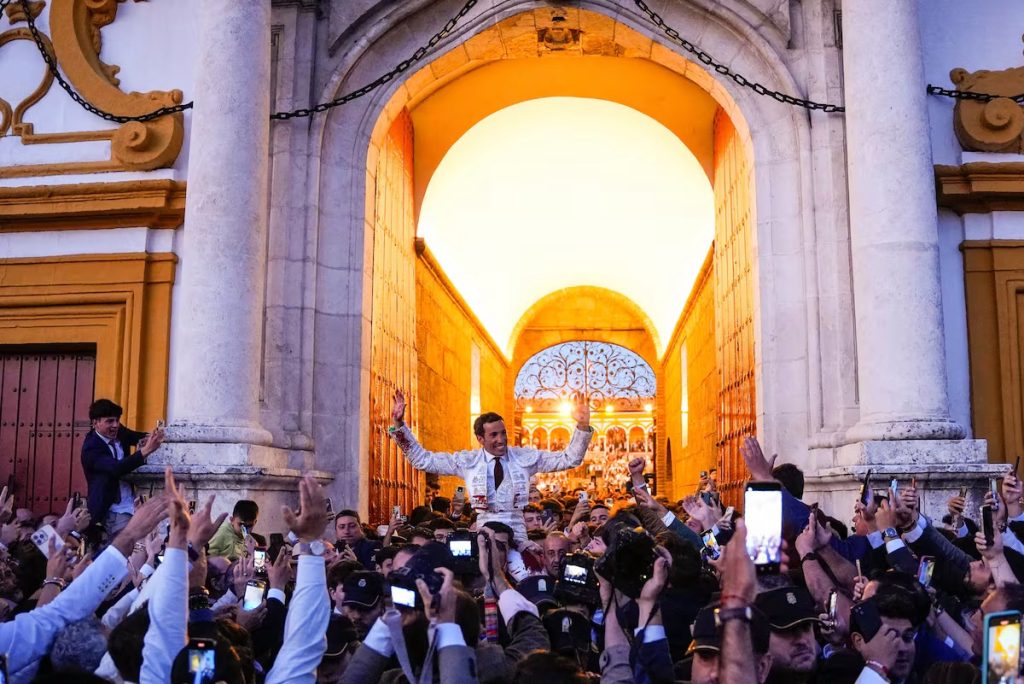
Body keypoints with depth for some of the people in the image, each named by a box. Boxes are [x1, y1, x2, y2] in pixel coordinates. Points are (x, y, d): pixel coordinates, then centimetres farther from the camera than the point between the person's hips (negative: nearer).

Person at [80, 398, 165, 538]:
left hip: (131, 506, 7)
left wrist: (153, 437, -18)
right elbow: (117, 468, -35)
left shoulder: (118, 432, 1)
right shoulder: (91, 447, -20)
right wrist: (146, 450, -46)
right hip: (114, 512, -7)